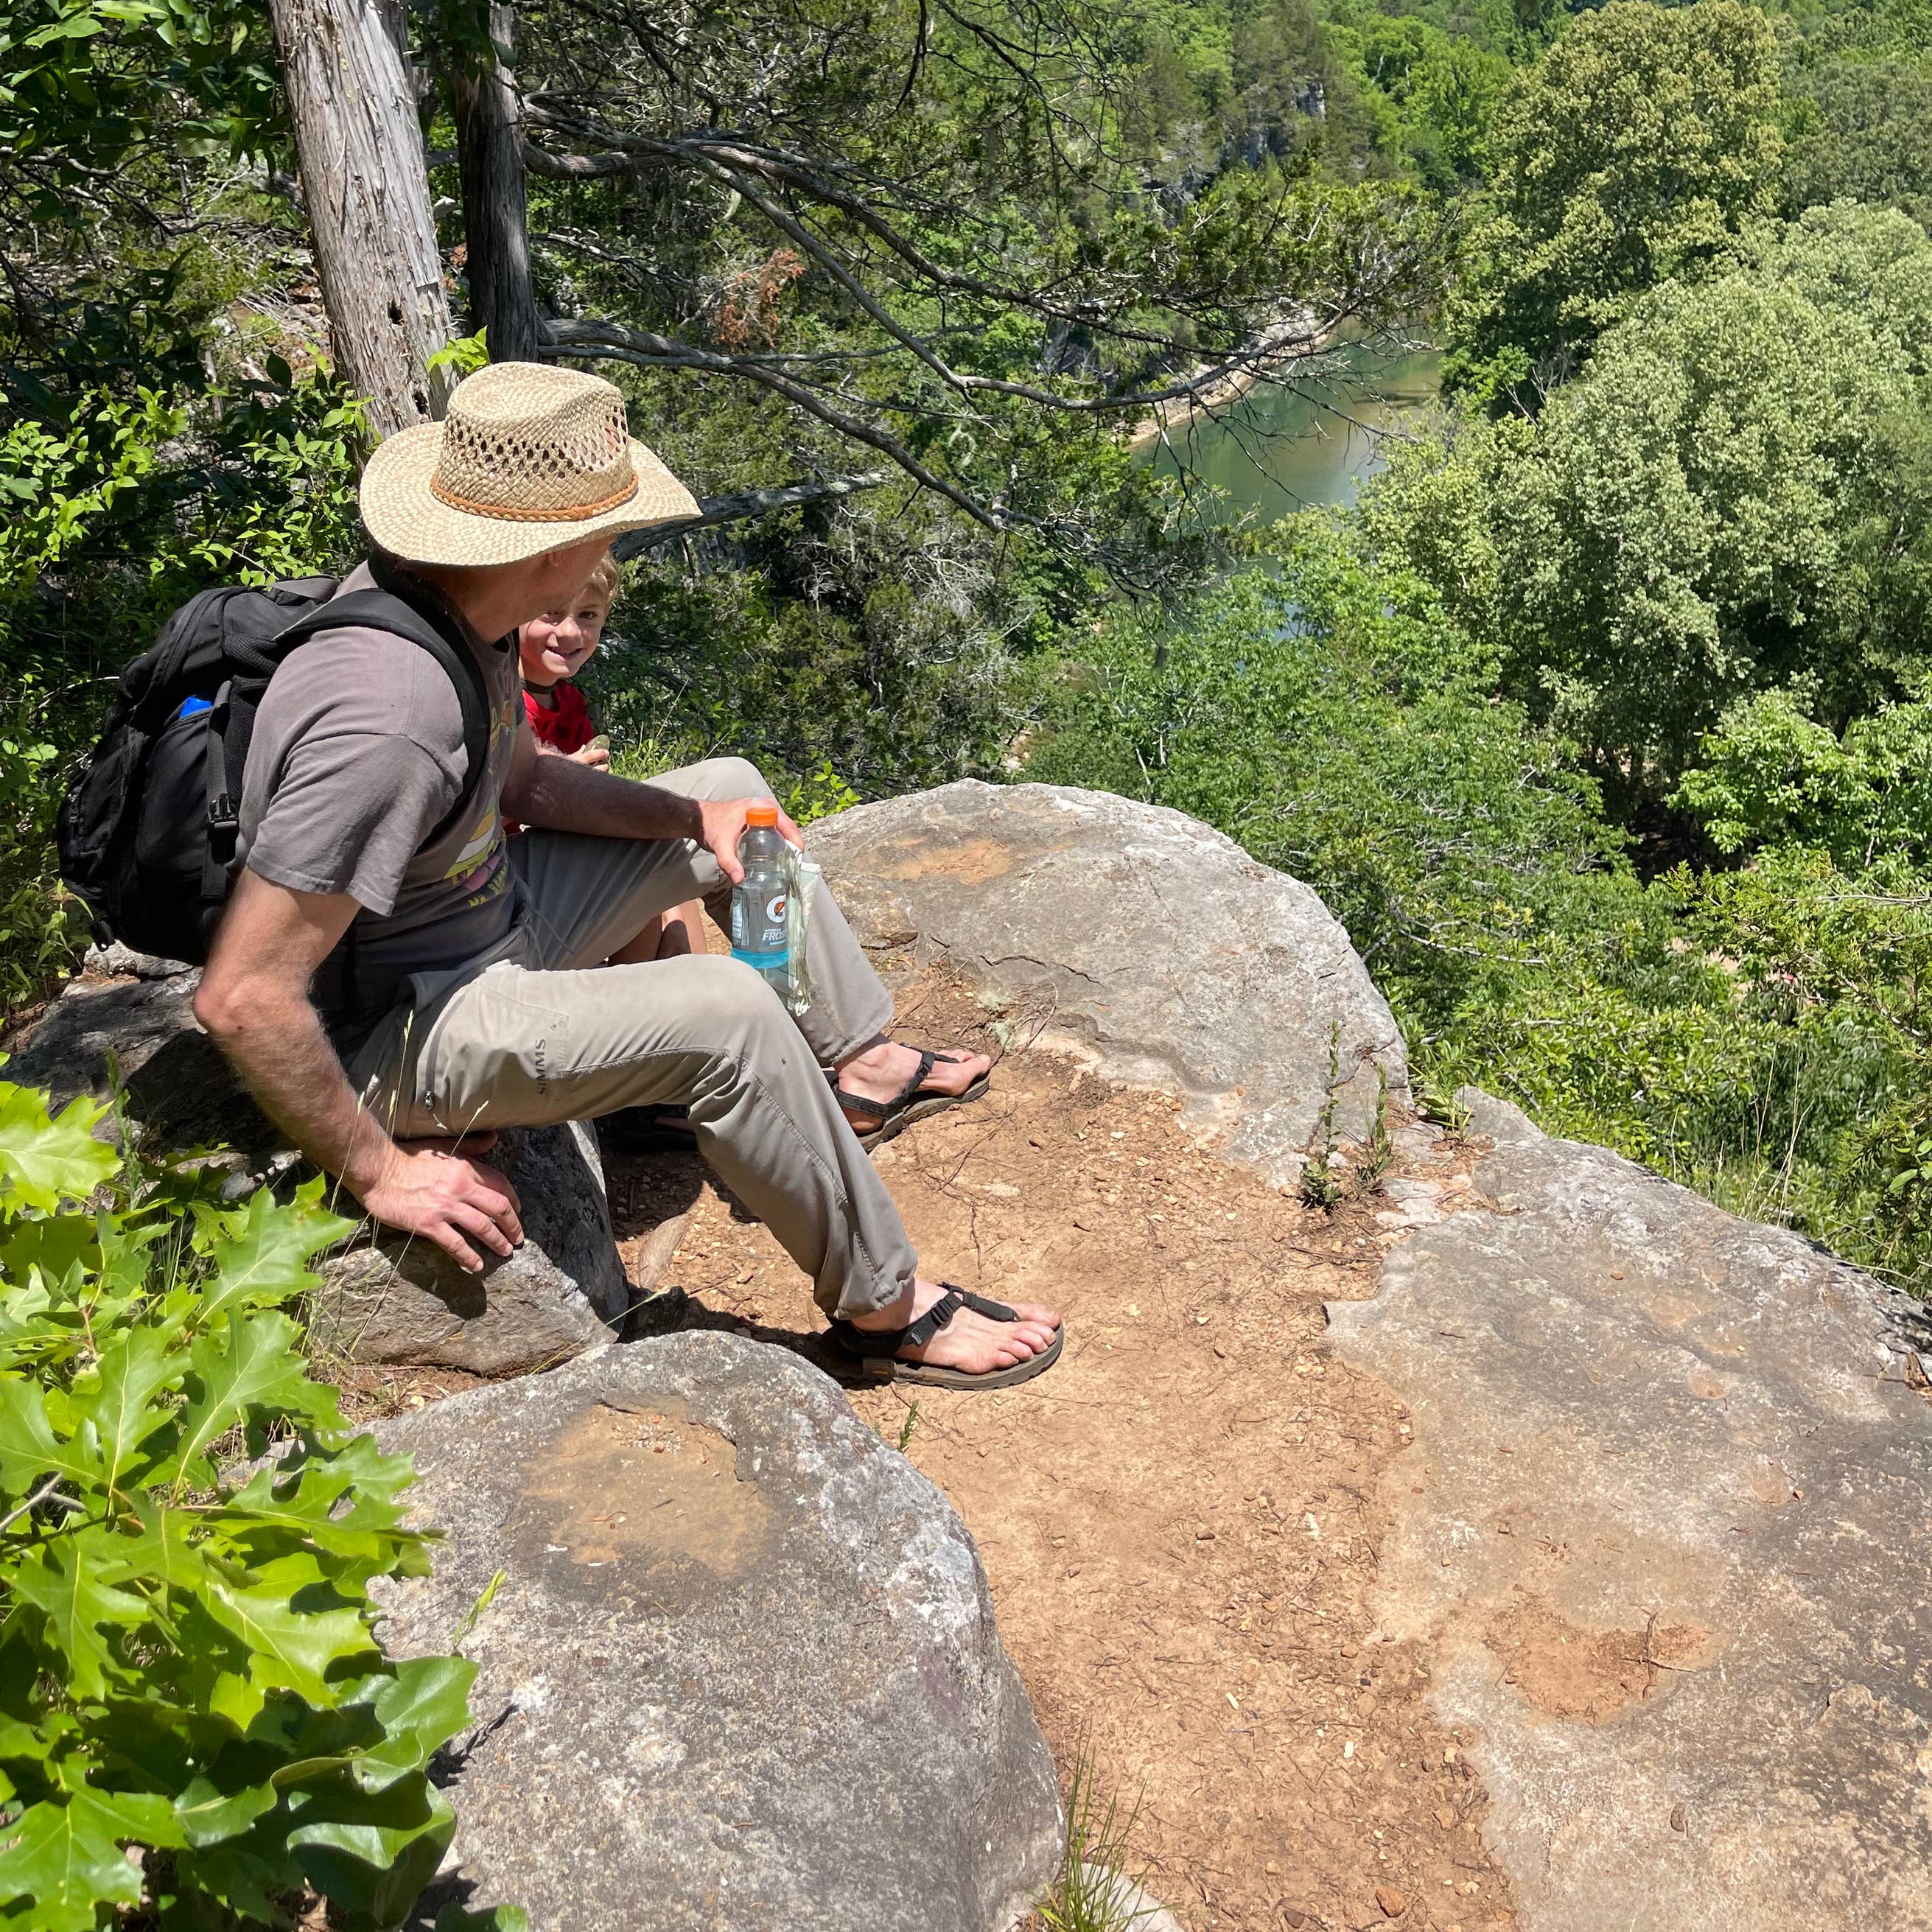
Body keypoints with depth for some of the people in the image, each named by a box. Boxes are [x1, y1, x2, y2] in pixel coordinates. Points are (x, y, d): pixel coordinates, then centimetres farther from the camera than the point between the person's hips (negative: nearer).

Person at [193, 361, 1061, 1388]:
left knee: (728, 791, 14)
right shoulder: (388, 717, -36)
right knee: (724, 1013, -28)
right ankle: (884, 1307, -8)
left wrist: (697, 817, 0)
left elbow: (524, 778, 11)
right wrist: (380, 1174, -24)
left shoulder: (441, 591, -7)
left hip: (485, 911, 10)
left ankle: (858, 1059, 27)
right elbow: (240, 998, -34)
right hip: (387, 1038, -10)